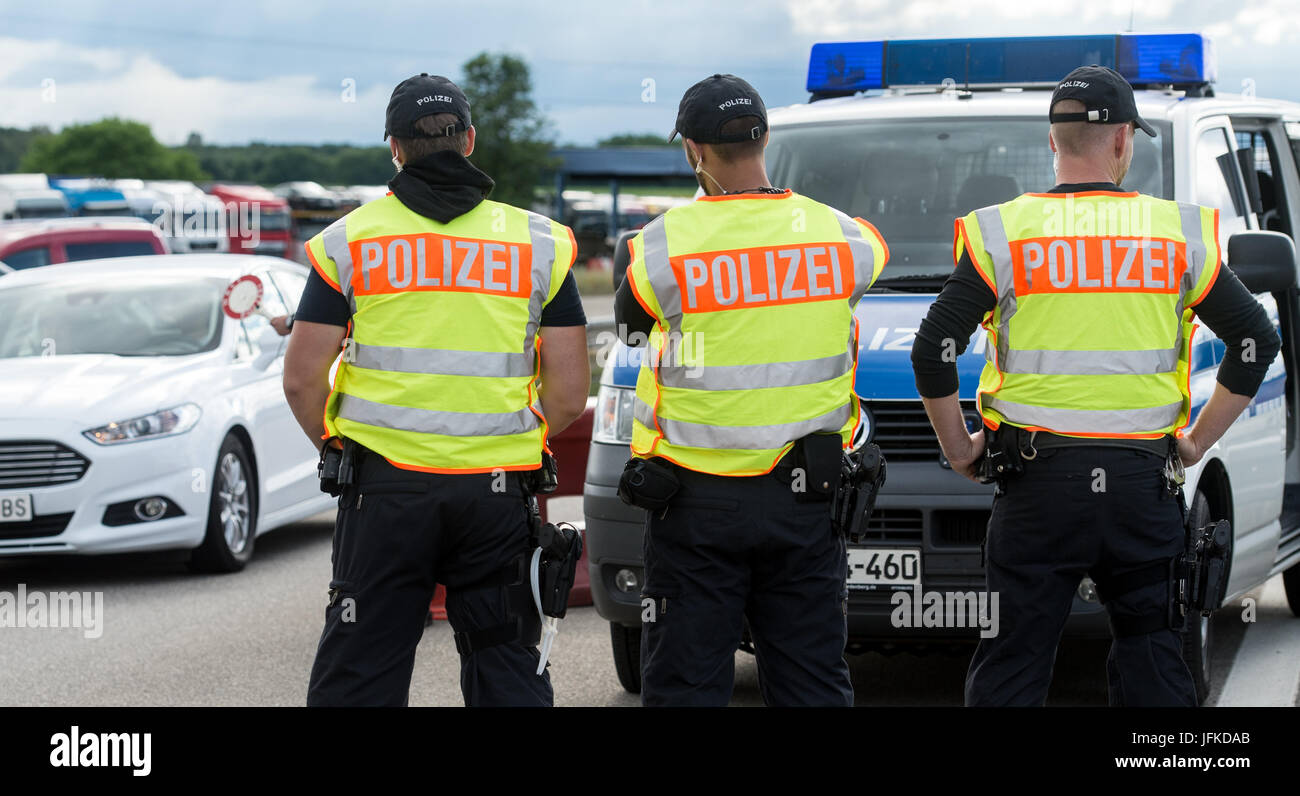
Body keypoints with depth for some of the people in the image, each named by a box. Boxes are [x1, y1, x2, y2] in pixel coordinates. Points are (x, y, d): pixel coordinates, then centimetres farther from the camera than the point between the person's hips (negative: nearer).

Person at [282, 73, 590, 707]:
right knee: (508, 671, 11)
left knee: (357, 676, 5)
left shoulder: (350, 240, 2)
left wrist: (339, 449, 13)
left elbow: (302, 379, -3)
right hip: (499, 491, 1)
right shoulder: (539, 242, 6)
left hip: (385, 489, -1)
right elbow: (570, 394, 3)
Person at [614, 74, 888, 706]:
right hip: (806, 501, 3)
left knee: (686, 680, 4)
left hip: (698, 500, -3)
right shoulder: (838, 235, -2)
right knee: (812, 679, 9)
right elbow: (873, 256, 21)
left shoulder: (665, 245, -12)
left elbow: (629, 326, 4)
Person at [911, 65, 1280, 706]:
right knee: (1152, 658, 12)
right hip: (1144, 484, 1)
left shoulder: (1002, 233, -2)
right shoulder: (1178, 233, 4)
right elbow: (1257, 341, 4)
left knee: (1011, 665, 4)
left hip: (1039, 485, -1)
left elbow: (932, 353, -7)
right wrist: (1196, 441, 10)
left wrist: (958, 449, 5)